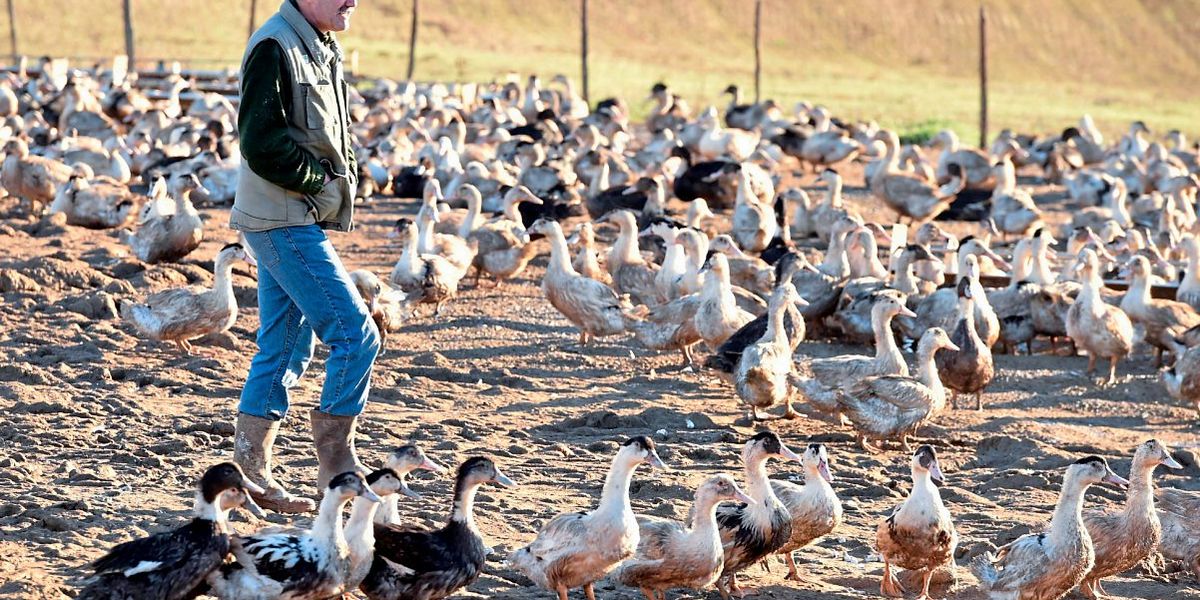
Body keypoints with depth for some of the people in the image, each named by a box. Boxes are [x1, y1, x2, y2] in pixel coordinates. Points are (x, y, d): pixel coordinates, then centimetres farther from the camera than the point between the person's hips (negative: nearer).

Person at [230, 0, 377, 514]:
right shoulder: (274, 46, -15)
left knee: (283, 352, 11)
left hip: (302, 221, 10)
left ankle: (251, 471, 14)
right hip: (284, 220, -10)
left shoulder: (321, 49, 14)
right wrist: (321, 182, -13)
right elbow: (260, 143, -21)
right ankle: (336, 464, -3)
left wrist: (343, 179, 5)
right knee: (355, 335, -10)